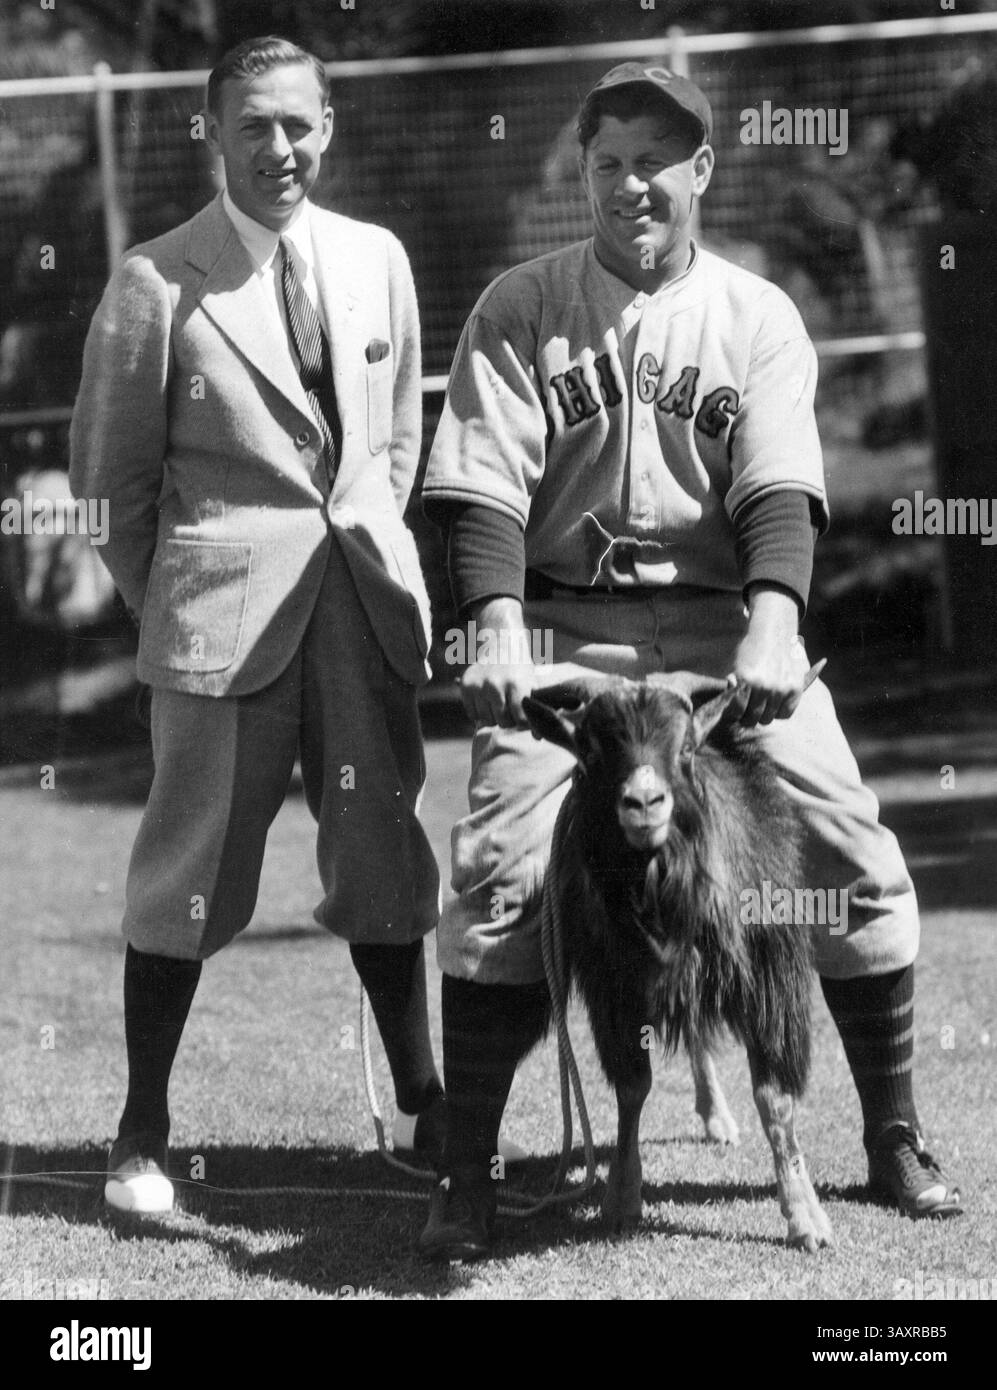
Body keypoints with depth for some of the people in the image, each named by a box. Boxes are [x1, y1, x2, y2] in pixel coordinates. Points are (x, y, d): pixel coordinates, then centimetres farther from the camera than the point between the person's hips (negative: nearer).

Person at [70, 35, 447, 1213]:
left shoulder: (376, 259, 9)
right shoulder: (159, 281, -6)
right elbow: (111, 468, 2)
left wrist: (368, 543, 14)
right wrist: (158, 595, 4)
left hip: (365, 596, 4)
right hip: (223, 610, -4)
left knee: (383, 851, 10)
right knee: (190, 864, 0)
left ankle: (420, 1106, 21)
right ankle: (142, 1134, 8)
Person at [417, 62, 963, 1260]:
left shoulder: (759, 317, 7)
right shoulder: (519, 309, 5)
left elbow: (779, 488, -7)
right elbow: (483, 487, -6)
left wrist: (772, 625, -26)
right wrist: (497, 630, -24)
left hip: (727, 627, 1)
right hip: (564, 628, -1)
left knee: (855, 862, -9)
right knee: (499, 875, -17)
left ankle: (894, 1140, 7)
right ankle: (464, 1180, -12)